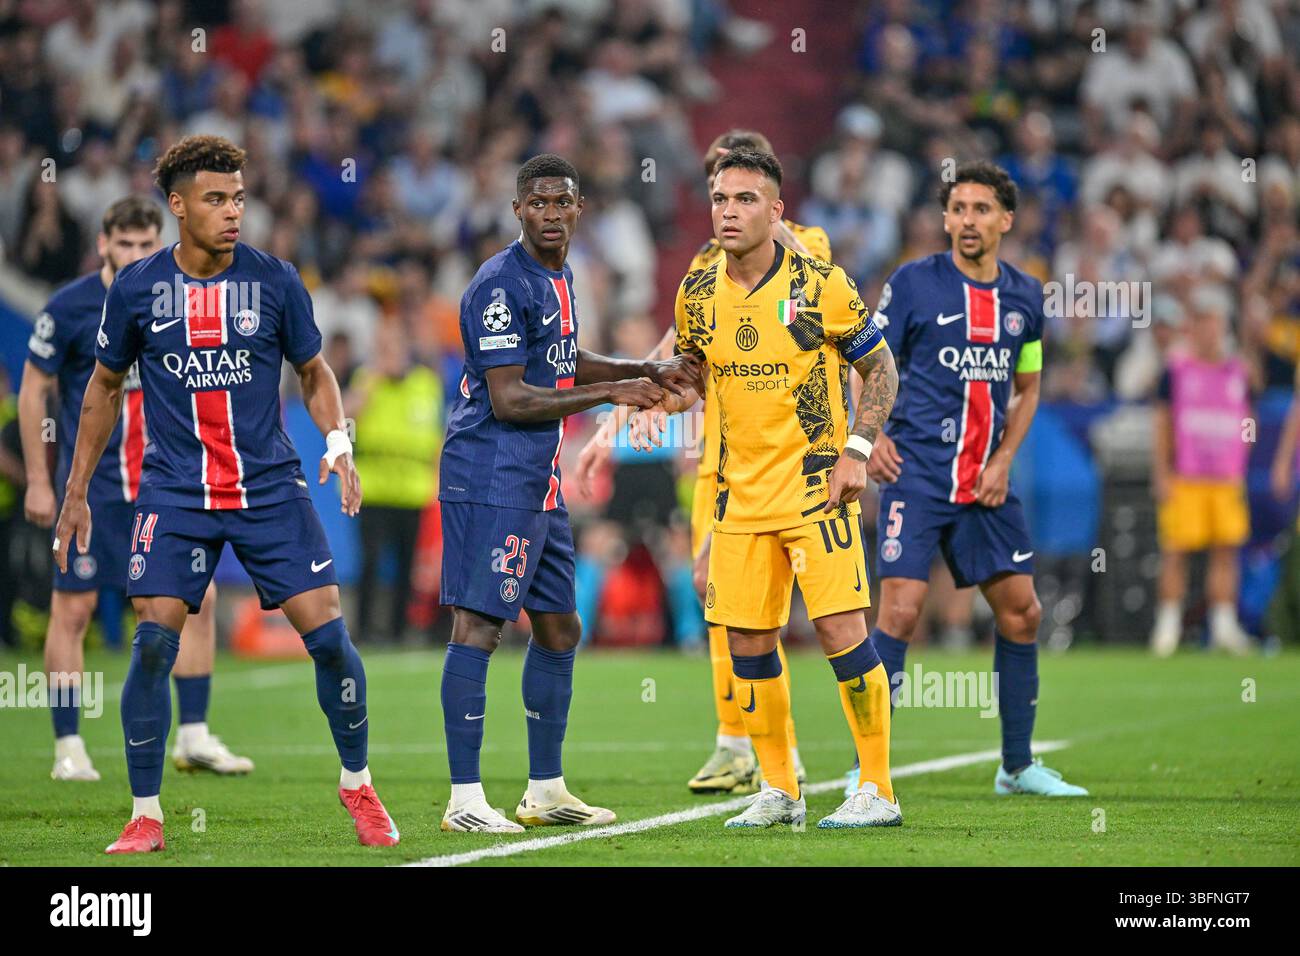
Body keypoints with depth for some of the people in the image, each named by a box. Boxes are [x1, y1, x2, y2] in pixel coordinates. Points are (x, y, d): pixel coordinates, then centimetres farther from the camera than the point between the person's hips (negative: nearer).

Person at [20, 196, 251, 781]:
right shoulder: (69, 307, -9)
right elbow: (33, 390, -2)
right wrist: (37, 481, -4)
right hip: (91, 483, -4)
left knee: (198, 597, -2)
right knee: (72, 610, -2)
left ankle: (193, 738, 7)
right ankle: (68, 748, 6)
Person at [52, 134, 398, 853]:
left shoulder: (274, 280, -1)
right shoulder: (136, 289, -1)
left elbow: (314, 373, 12)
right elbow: (104, 387, 12)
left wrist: (339, 443, -6)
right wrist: (76, 491, 11)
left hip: (270, 487, 0)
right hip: (175, 491, 0)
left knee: (327, 634, -7)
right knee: (154, 642, -12)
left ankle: (356, 785, 15)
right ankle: (145, 815, 1)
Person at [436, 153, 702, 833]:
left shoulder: (558, 278, 15)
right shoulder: (502, 285, -15)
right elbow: (510, 400, -19)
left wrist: (647, 371, 21)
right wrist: (611, 393, -16)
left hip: (540, 484, 10)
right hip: (491, 478, -10)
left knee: (559, 631, 14)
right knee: (478, 626, -10)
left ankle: (545, 790, 23)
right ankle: (464, 800, -11)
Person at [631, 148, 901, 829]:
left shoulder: (820, 285, -9)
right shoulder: (698, 294, 3)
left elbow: (879, 367, -1)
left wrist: (856, 448, -10)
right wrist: (659, 405, 1)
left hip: (815, 485, -5)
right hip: (741, 493, 5)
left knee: (840, 627, -11)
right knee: (747, 640, 4)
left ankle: (877, 791, -3)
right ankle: (779, 791, 18)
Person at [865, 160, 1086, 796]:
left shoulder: (1025, 296, 10)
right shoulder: (913, 283, -3)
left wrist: (1004, 458, 5)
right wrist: (870, 435, -14)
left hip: (985, 481, 5)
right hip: (917, 474, -5)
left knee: (1021, 611, 7)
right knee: (900, 609, -15)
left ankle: (1018, 766, 22)